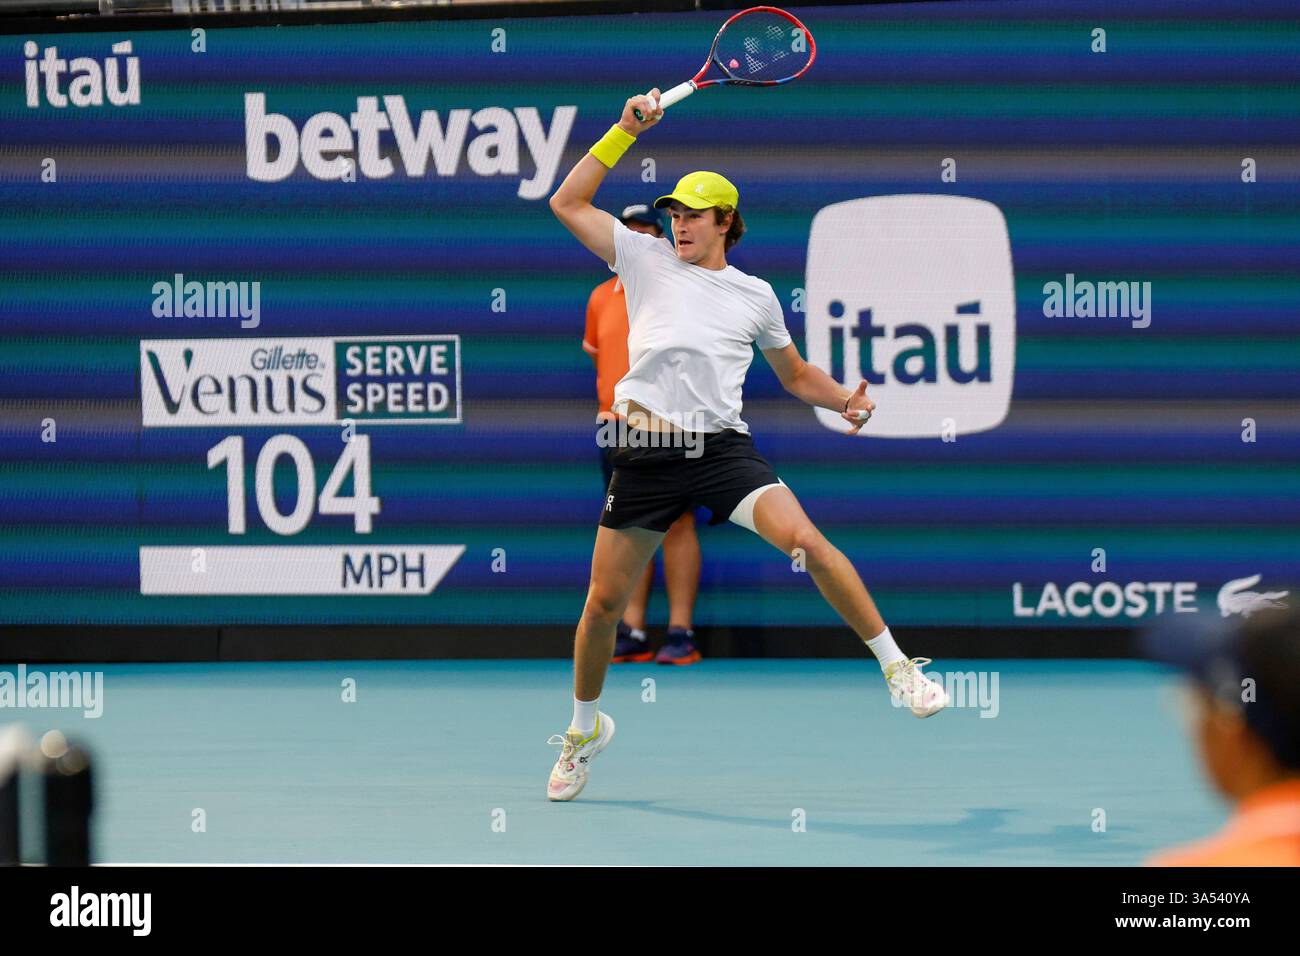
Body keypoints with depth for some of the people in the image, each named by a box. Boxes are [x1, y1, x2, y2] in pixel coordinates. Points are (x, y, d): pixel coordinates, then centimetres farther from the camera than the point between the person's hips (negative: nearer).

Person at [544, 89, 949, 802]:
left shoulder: (755, 294, 15)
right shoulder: (646, 260, 12)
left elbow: (796, 374, 26)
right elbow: (567, 203, 8)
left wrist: (846, 400, 7)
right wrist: (626, 131, 3)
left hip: (722, 447, 0)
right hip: (646, 449, 0)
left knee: (806, 540, -23)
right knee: (603, 602, 4)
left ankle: (898, 667, -14)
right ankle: (585, 728, 27)